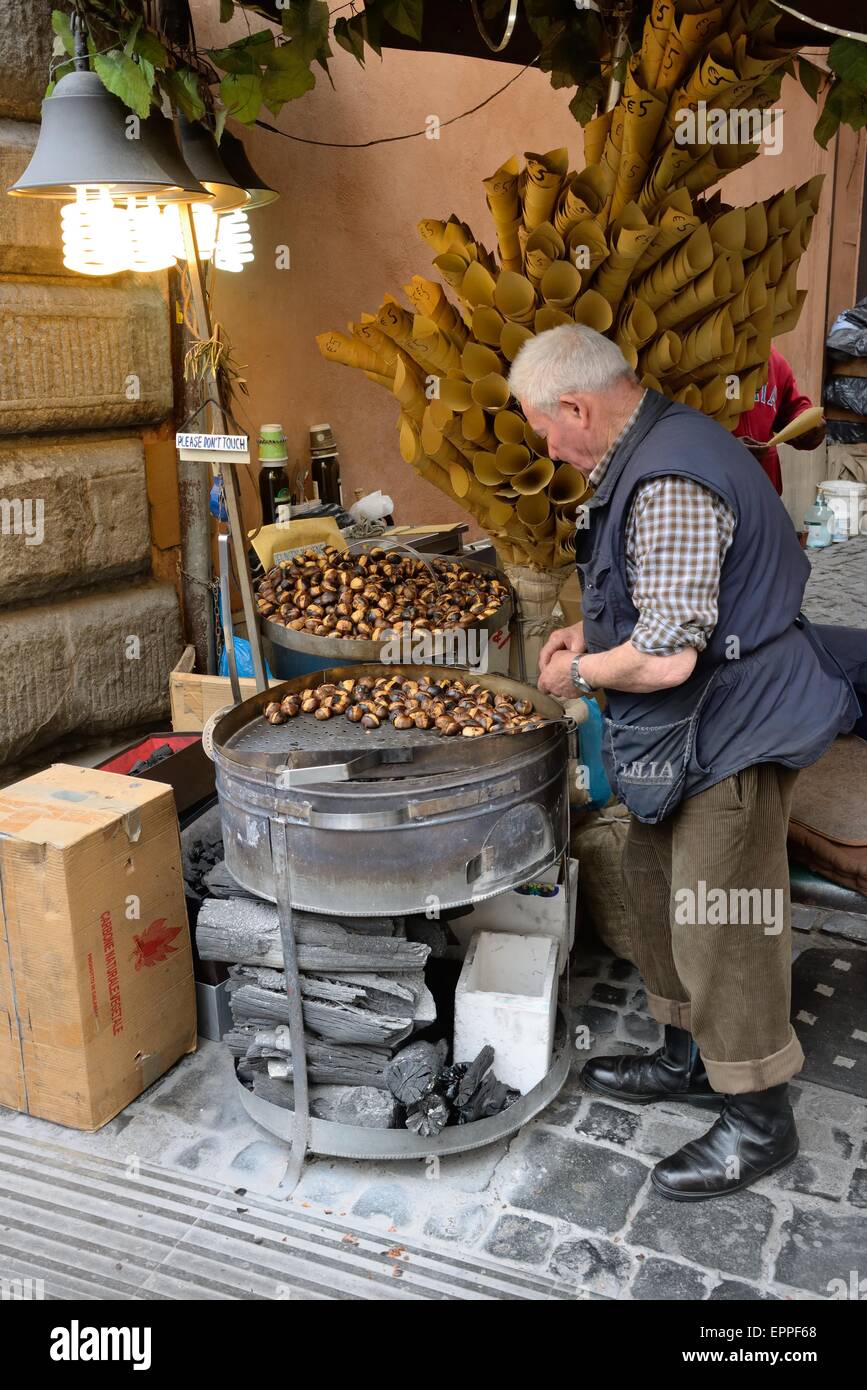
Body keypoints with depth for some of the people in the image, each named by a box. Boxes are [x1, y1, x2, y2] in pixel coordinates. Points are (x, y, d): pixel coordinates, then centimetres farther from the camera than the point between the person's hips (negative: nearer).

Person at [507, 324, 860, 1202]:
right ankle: (688, 1059, 38)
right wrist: (592, 630, 11)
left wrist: (578, 672, -12)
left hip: (735, 733, -11)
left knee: (721, 925, 1)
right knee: (655, 886, 20)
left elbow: (667, 657, -30)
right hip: (705, 726, 11)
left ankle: (757, 1120, 21)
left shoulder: (669, 485, -26)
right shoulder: (662, 443, 9)